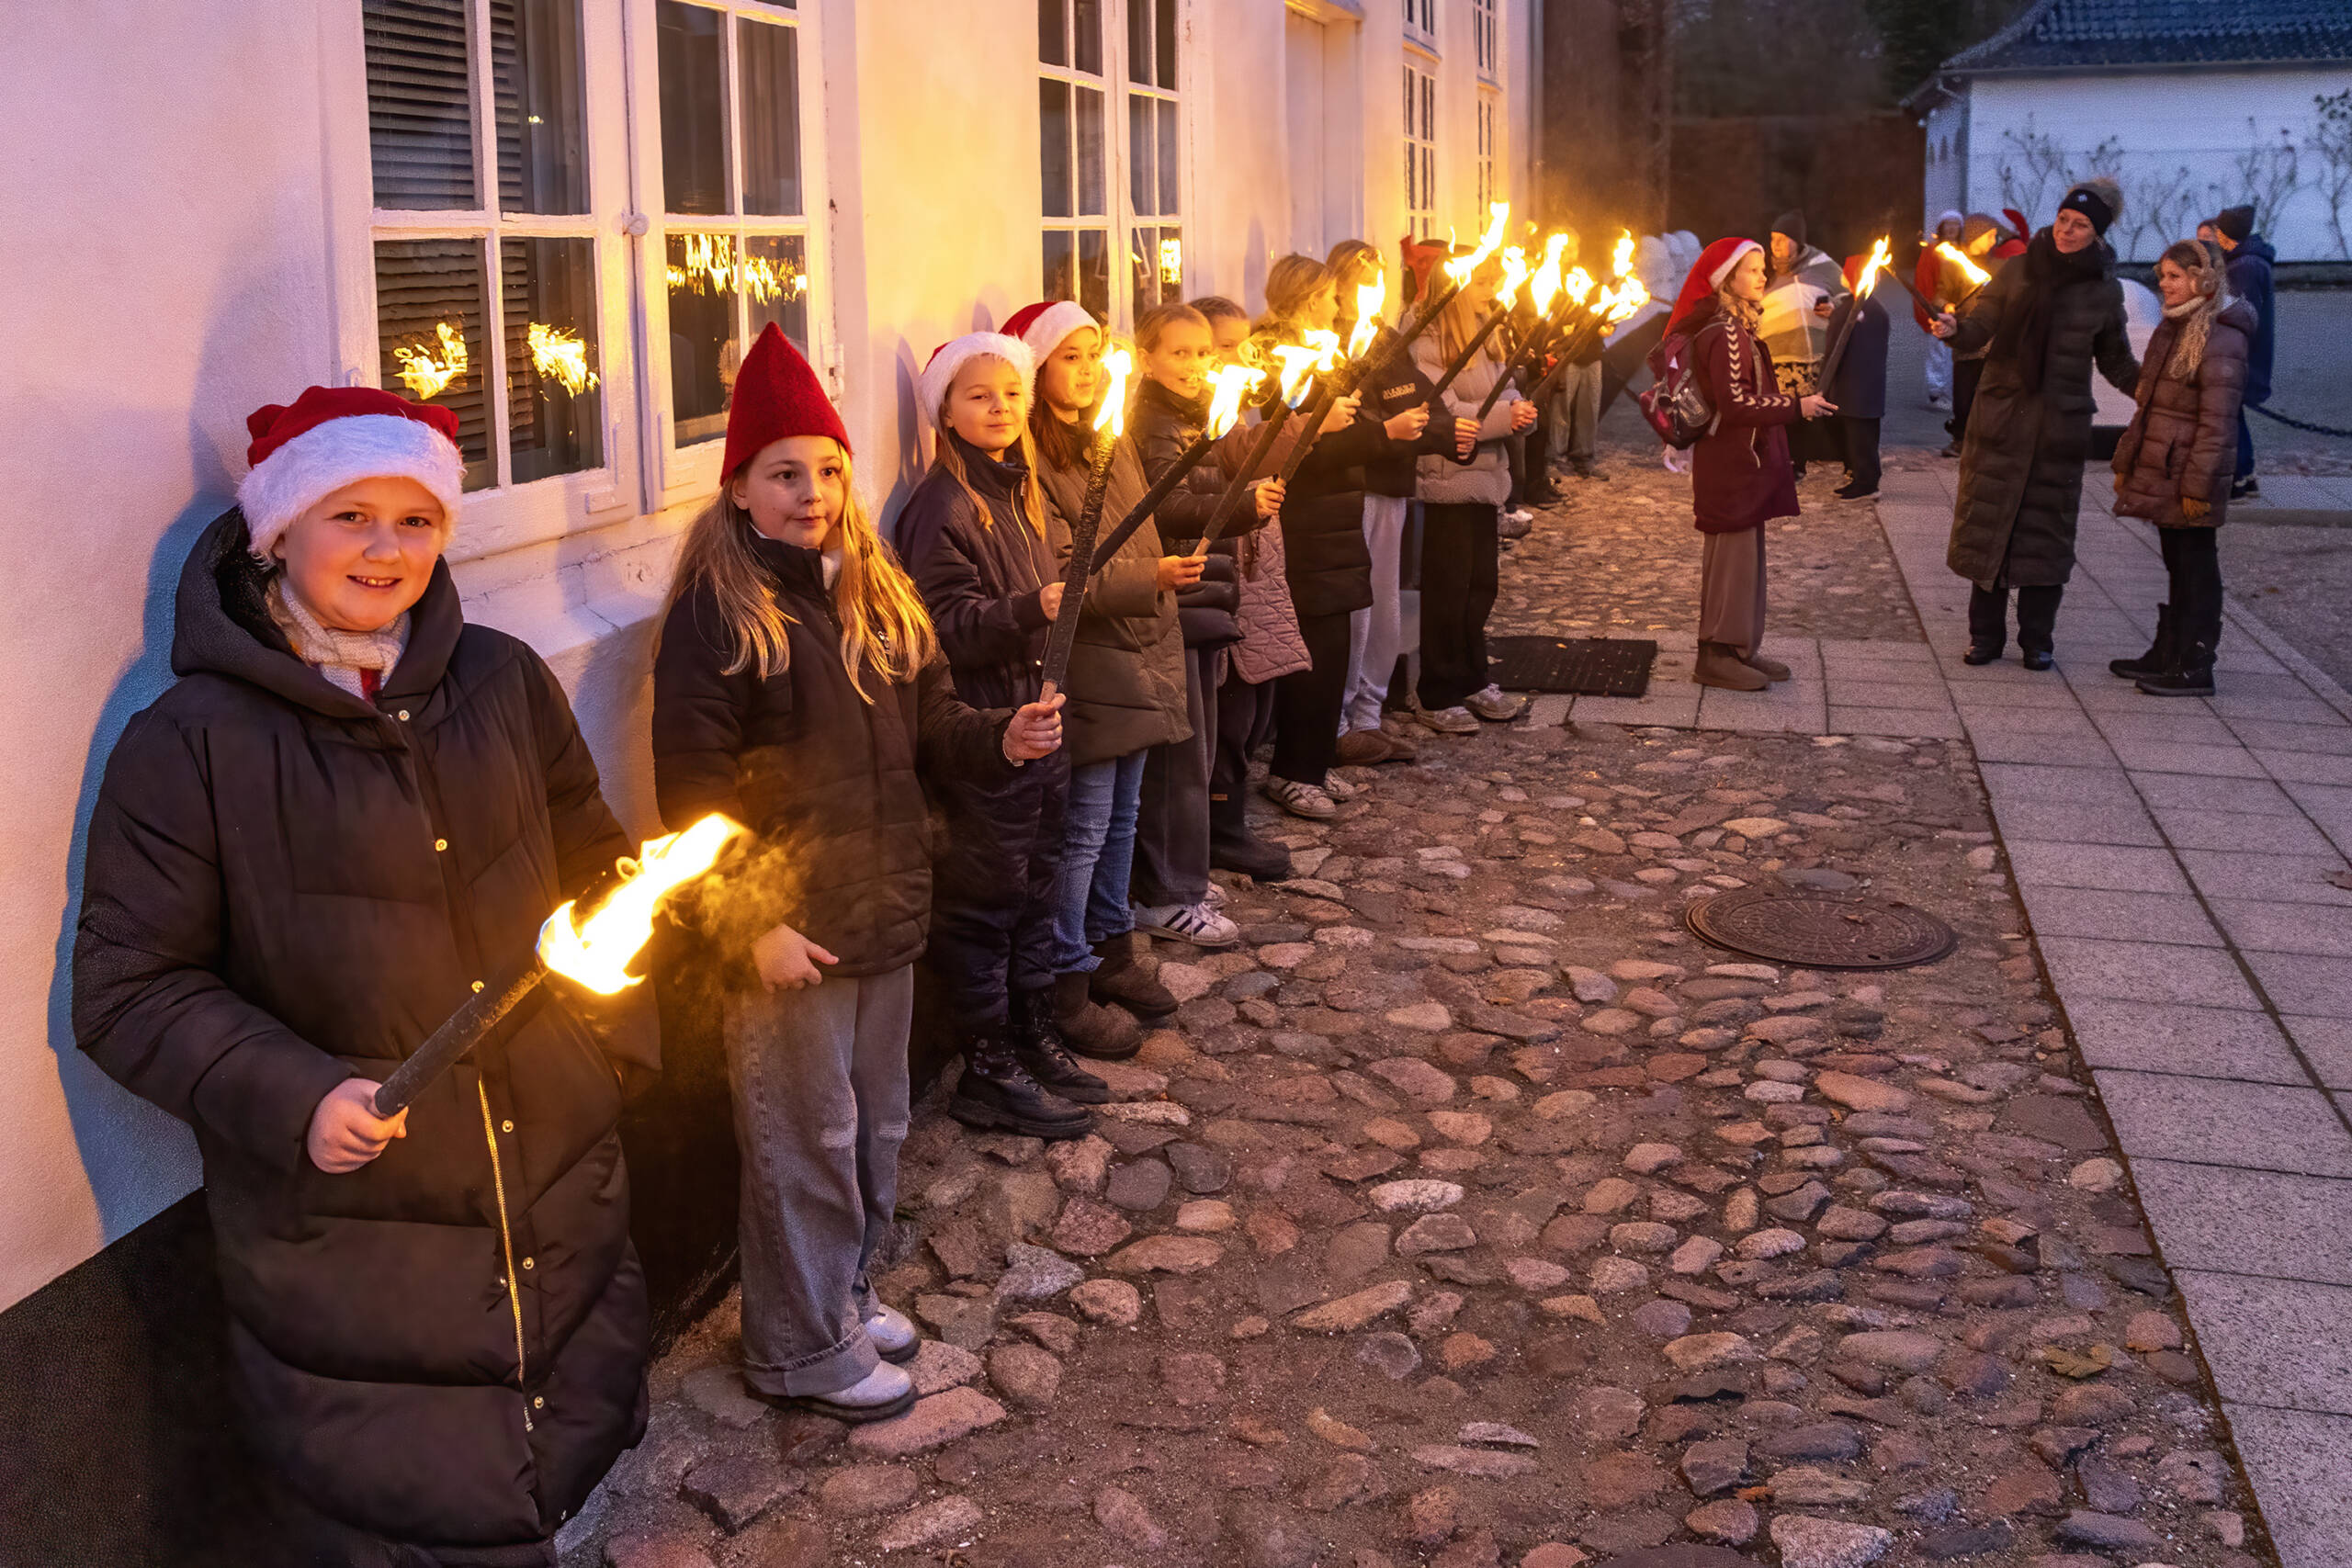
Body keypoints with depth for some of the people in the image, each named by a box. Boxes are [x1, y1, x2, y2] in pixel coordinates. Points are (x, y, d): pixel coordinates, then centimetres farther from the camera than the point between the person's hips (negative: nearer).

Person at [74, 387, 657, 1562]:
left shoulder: (504, 683, 4)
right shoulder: (190, 740, -9)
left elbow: (595, 861, 16)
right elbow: (129, 990, -8)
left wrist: (620, 1033, 4)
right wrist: (290, 1097, -22)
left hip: (564, 1212, 4)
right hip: (348, 1254, -4)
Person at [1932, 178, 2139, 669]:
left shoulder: (2105, 291, 4)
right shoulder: (2018, 272, 1)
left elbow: (2116, 362, 13)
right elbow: (1980, 328, -6)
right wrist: (1955, 330, -28)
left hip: (2061, 426, 1)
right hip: (2001, 419, -1)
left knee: (2047, 528, 5)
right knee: (1988, 522, 1)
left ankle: (2037, 638, 16)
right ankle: (1986, 633, 13)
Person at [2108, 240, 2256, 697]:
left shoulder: (2222, 340, -16)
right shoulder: (2171, 329, 13)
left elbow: (2216, 422, -19)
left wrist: (2198, 484, -21)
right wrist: (2126, 461, 17)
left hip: (2189, 479, -9)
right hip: (2159, 475, 9)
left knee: (2195, 569, -2)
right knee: (2176, 565, 16)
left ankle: (2194, 668, 4)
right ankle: (2166, 654, 25)